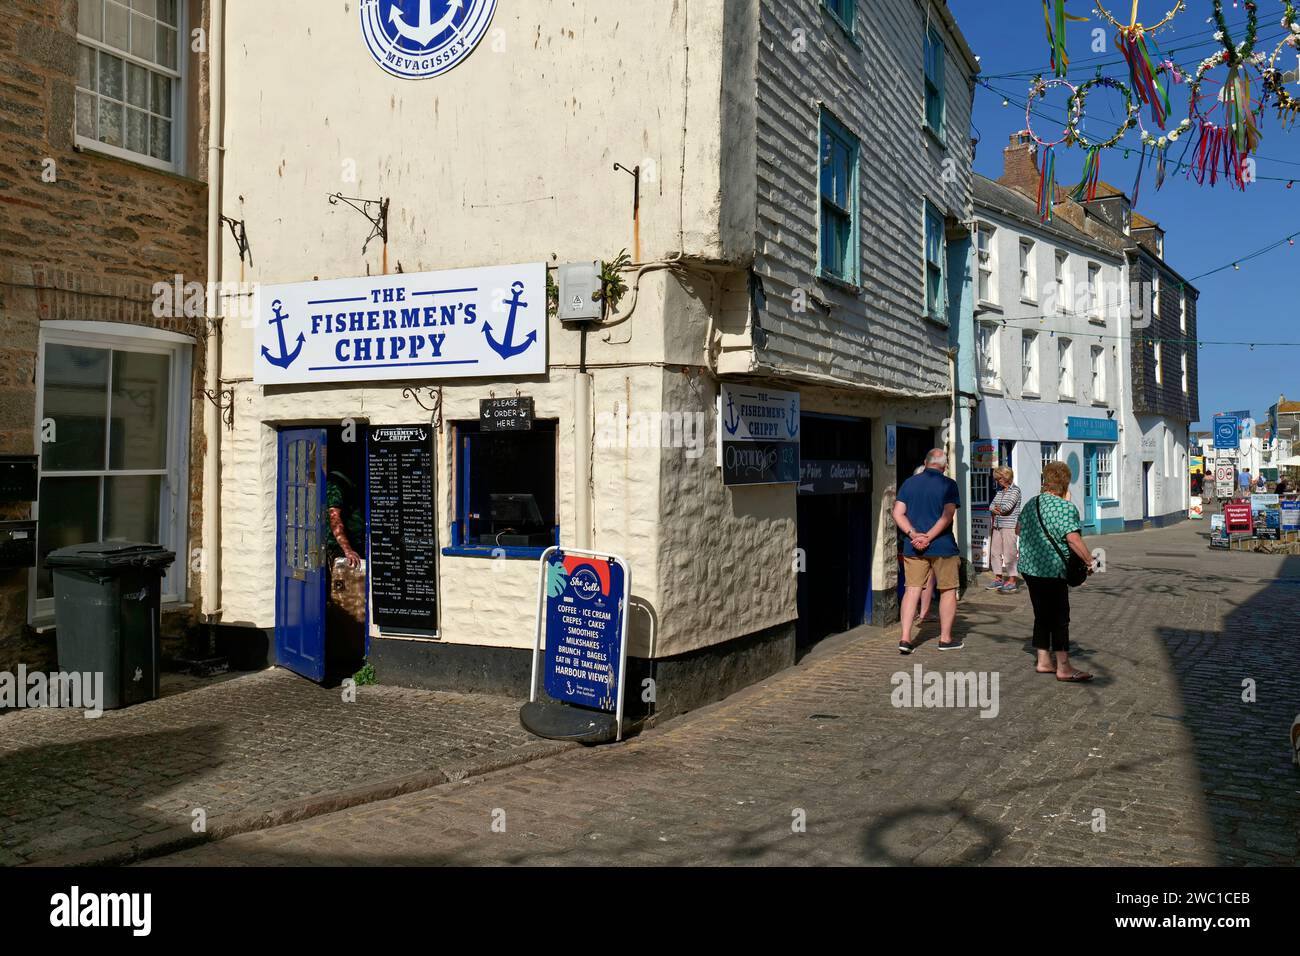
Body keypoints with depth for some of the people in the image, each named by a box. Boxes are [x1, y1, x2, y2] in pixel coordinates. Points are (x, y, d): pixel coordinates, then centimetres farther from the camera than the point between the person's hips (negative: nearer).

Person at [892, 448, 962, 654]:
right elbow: (947, 516, -16)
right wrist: (927, 538, -17)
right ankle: (945, 638, 16)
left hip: (913, 547, 3)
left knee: (912, 589, 5)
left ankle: (905, 638, -2)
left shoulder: (909, 483, 6)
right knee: (948, 590, 10)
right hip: (942, 547, -3)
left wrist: (914, 535, -9)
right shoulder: (948, 484, -5)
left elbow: (898, 514, -1)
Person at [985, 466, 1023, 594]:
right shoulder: (1000, 490, 17)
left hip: (1010, 526, -8)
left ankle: (1012, 581, -1)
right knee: (995, 552, 9)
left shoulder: (1015, 490, -6)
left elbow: (1008, 506, -16)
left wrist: (997, 509, 0)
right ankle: (998, 579, 19)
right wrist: (996, 510, -9)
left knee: (1009, 553, -7)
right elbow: (991, 506, 12)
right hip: (997, 526, 8)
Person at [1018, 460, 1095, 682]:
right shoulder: (1064, 507, -15)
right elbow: (1074, 539, -23)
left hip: (1029, 568, 8)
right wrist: (1090, 561, -14)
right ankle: (1063, 667, 1)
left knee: (1042, 615, 15)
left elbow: (1019, 529, 24)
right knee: (1059, 618, -2)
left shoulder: (1030, 504, 10)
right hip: (1051, 570, -8)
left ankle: (1043, 662, 20)